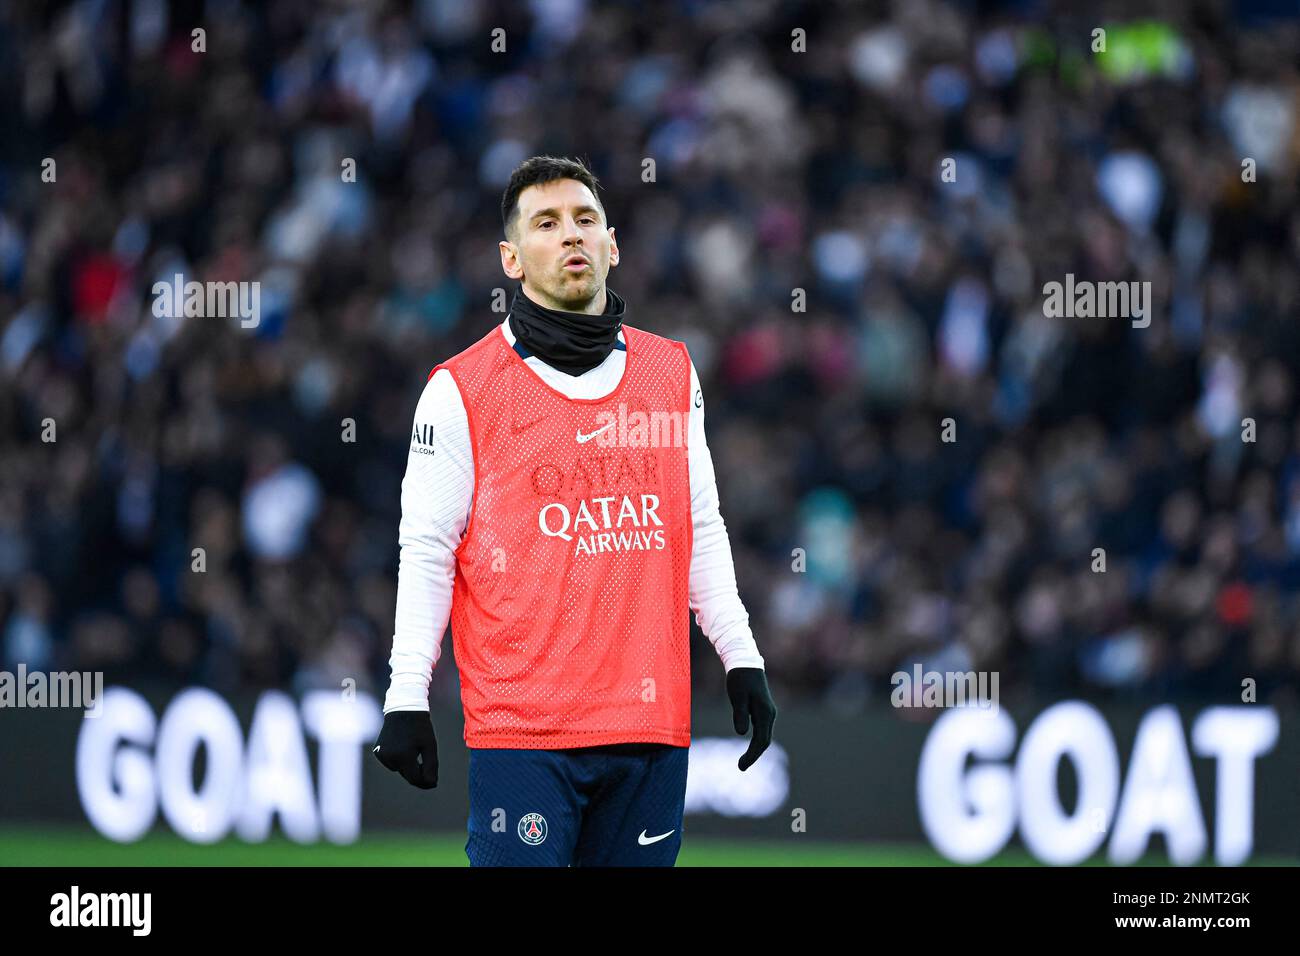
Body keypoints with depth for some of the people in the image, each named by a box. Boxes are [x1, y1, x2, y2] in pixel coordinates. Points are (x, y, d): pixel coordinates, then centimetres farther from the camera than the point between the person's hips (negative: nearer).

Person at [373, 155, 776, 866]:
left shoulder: (672, 373, 12)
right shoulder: (462, 391, -1)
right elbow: (426, 552, -1)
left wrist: (742, 660, 13)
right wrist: (405, 700, -6)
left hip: (651, 721, 4)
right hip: (519, 724, -4)